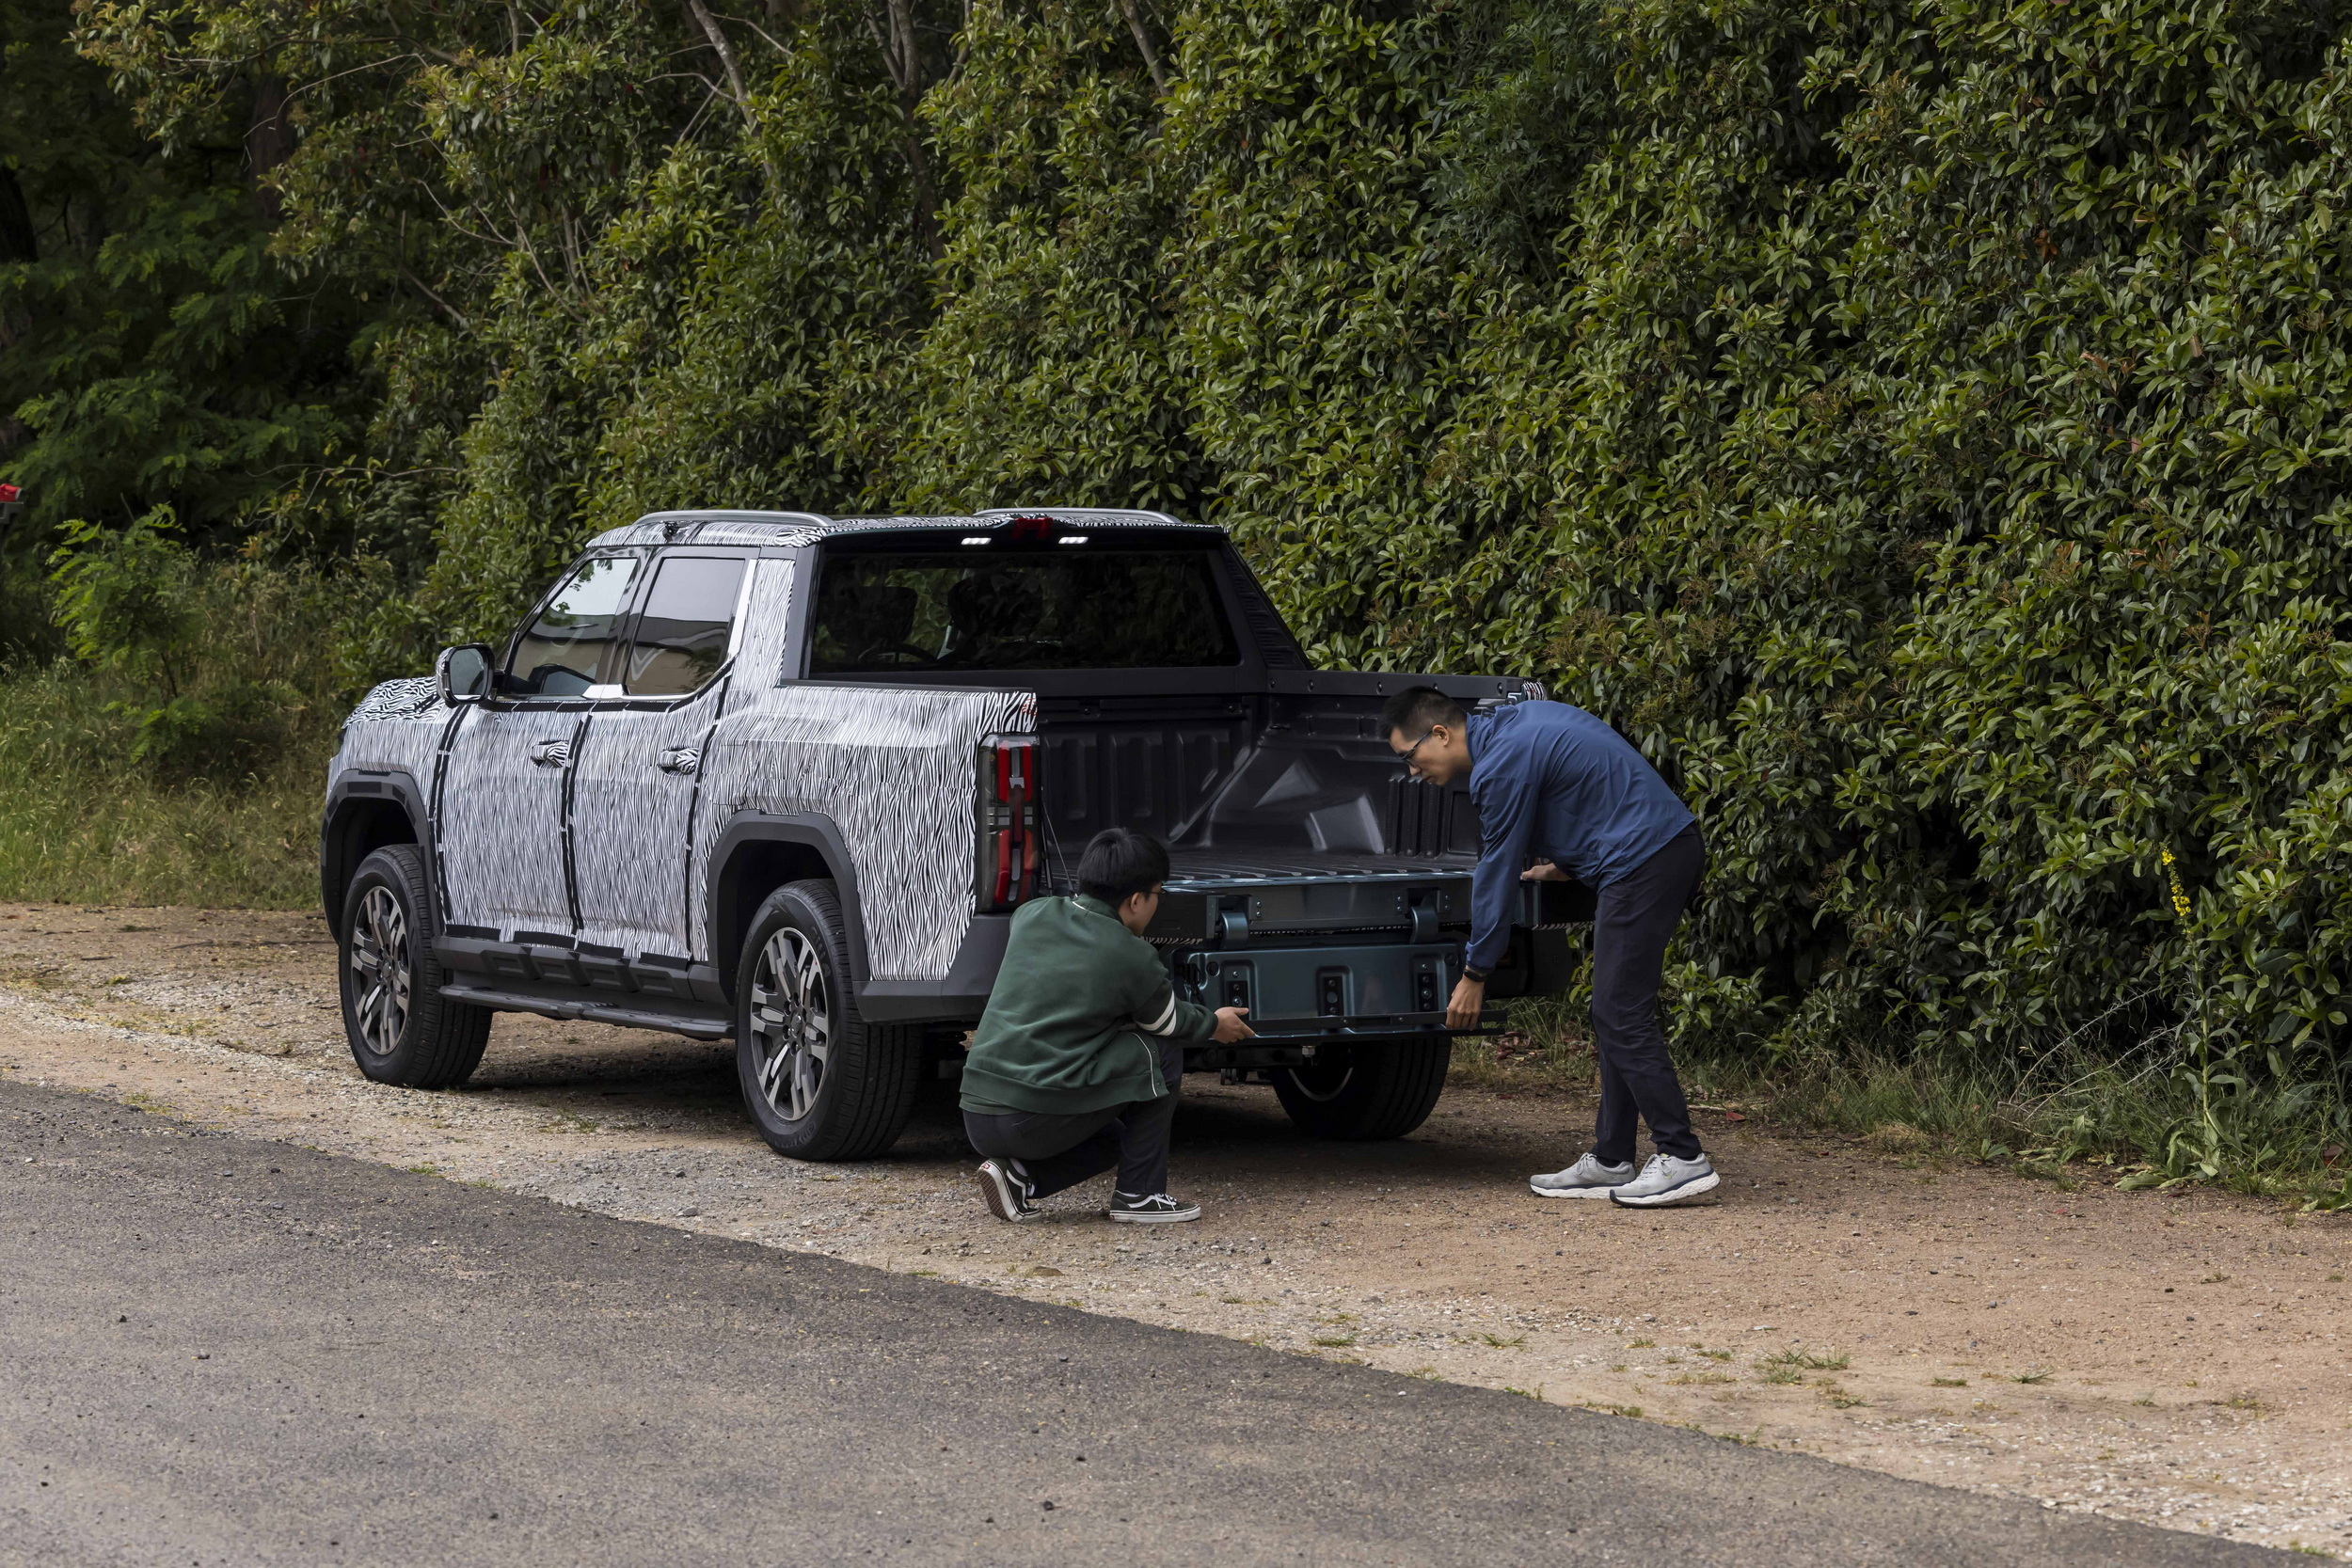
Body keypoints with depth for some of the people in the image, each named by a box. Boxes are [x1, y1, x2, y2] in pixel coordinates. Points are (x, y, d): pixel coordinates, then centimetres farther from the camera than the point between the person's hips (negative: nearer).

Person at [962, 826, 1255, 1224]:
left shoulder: (1032, 915, 10)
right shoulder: (1134, 958, -7)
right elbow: (1170, 1022, 13)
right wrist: (1213, 1025, 35)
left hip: (977, 1118, 7)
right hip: (1040, 1122, -7)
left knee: (1110, 1138, 30)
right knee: (1161, 1052, 8)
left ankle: (1019, 1176, 7)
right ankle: (1139, 1195, 9)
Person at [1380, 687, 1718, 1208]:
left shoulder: (1502, 767, -13)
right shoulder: (1516, 722, 15)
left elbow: (1498, 873, -7)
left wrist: (1474, 975, 3)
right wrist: (1567, 864, 25)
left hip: (1643, 863, -10)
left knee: (1622, 1018, -9)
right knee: (1613, 1018, 11)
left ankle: (1682, 1158, -10)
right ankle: (1610, 1161, 13)